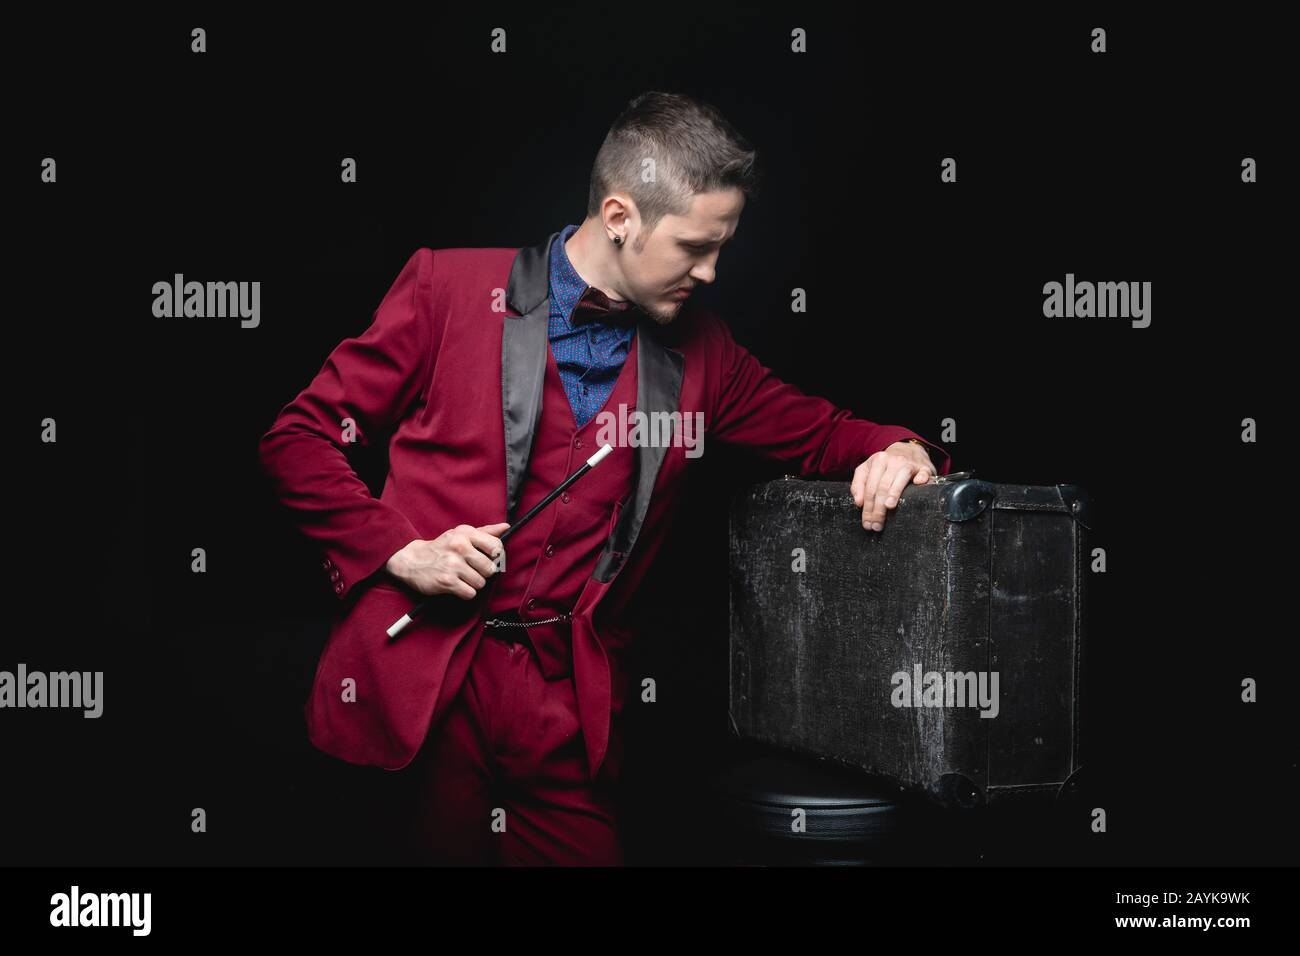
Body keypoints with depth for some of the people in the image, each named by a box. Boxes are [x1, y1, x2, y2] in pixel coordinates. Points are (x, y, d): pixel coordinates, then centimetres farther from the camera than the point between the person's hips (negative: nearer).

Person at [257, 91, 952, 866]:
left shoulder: (695, 348, 10)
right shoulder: (452, 284, -1)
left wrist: (895, 452, -2)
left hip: (570, 700, 3)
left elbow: (818, 431, 21)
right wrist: (400, 551, -10)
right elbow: (299, 439, 2)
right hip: (414, 675, -3)